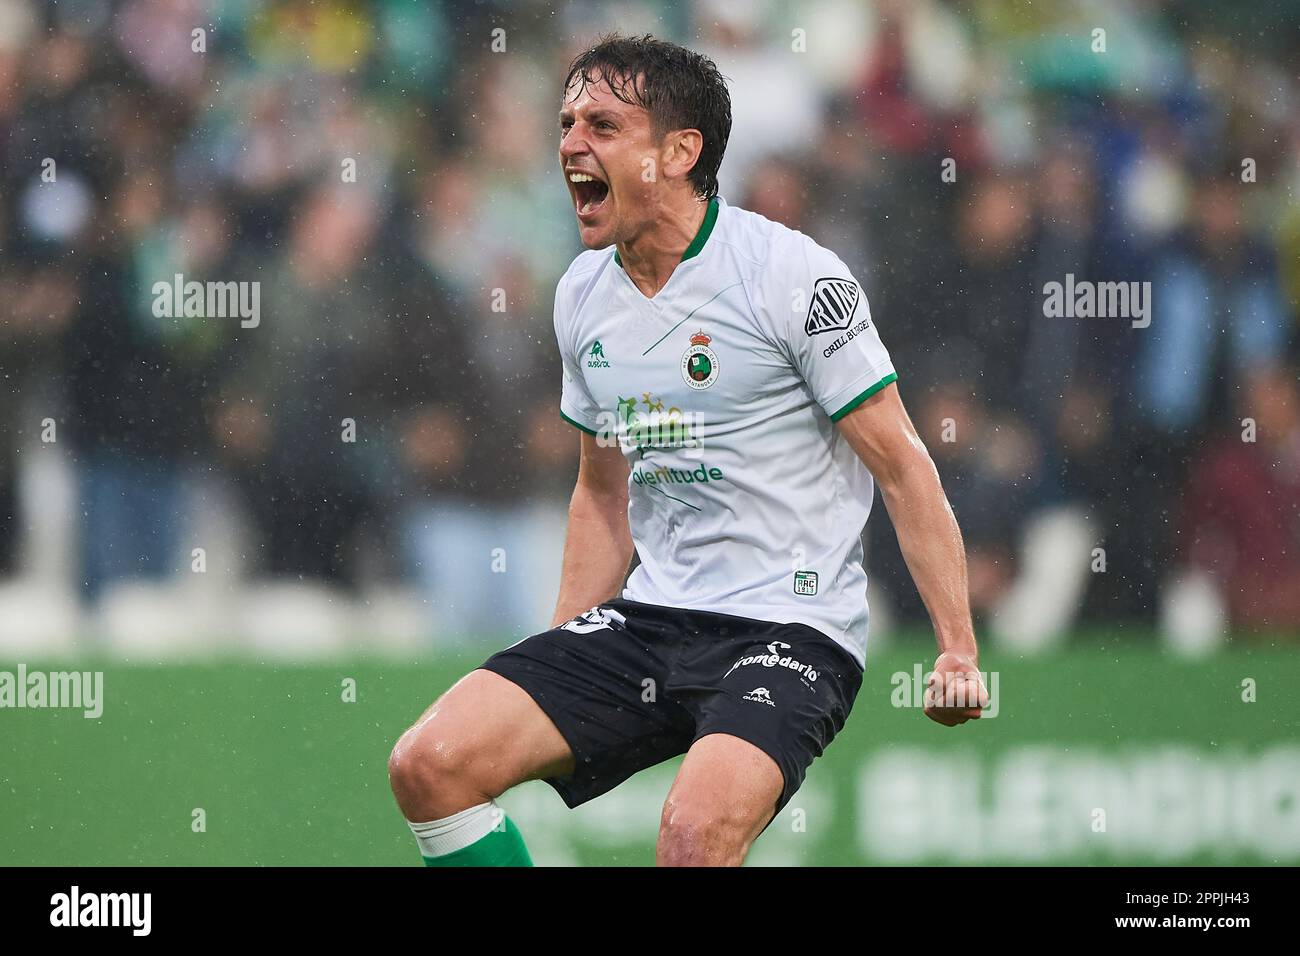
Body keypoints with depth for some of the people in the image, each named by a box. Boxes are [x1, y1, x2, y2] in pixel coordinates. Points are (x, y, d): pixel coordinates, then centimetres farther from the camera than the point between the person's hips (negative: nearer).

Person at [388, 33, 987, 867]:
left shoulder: (794, 276, -11)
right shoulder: (583, 297, 10)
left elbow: (903, 469, -8)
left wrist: (959, 652, -14)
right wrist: (557, 676, 18)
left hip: (790, 630, -7)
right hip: (649, 617, 7)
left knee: (696, 834, -33)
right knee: (430, 765, -11)